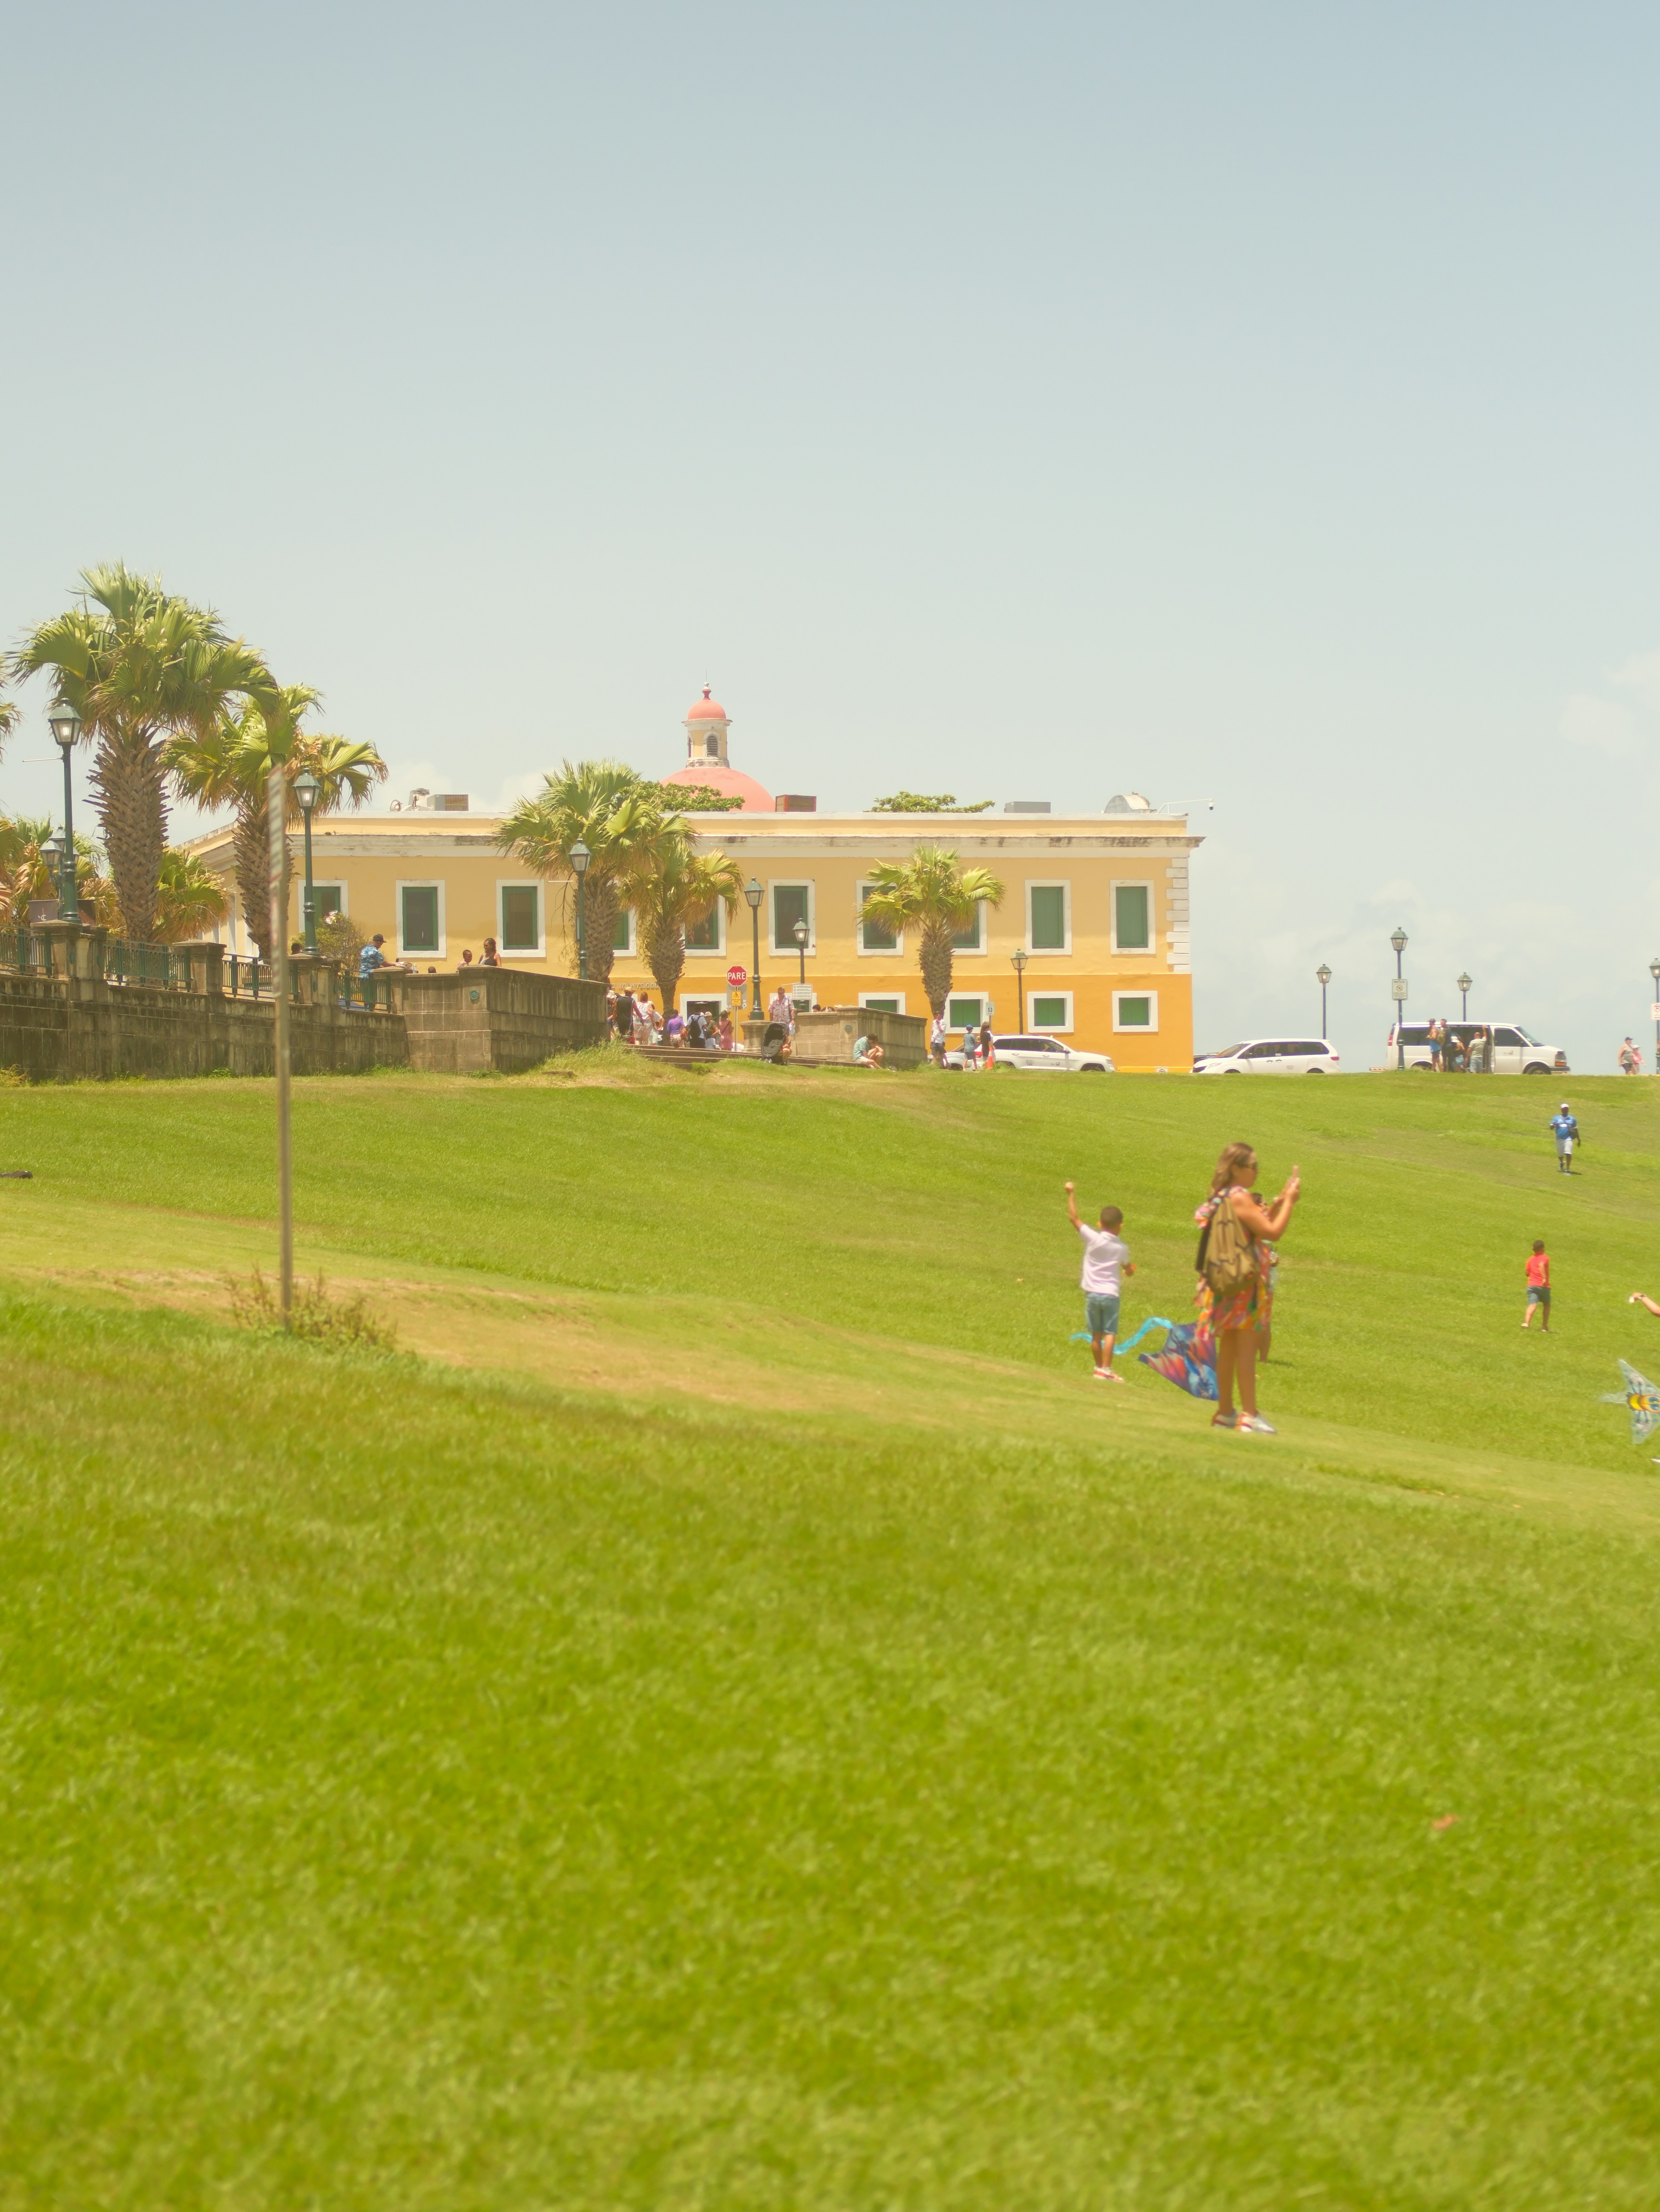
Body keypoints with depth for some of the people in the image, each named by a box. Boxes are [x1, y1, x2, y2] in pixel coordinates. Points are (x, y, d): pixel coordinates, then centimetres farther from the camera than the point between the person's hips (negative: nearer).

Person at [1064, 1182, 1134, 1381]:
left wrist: (1071, 1194, 0)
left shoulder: (1092, 1238, -6)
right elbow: (1129, 1271, 14)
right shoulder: (1122, 1248, -2)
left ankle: (1100, 1367, 15)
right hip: (1111, 1294, -1)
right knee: (1110, 1334, -2)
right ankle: (1106, 1369, -10)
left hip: (1092, 1293, 1)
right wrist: (1130, 1270, 38)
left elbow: (1073, 1217, -6)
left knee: (1096, 1334, 9)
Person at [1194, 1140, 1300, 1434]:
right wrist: (1289, 1202, -7)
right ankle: (1249, 1415, -11)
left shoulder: (1222, 1197, 13)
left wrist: (1281, 1202, 15)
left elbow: (1259, 1226, 19)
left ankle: (1225, 1412, 16)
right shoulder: (1240, 1198, -16)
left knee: (1229, 1347, 12)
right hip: (1246, 1281, -10)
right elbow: (1273, 1232, -17)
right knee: (1247, 1347, -9)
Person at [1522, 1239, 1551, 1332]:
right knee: (1547, 1305, 19)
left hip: (1532, 1285, 3)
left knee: (1532, 1305, -11)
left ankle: (1526, 1323, -36)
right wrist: (1545, 1278, -29)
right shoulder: (1545, 1258, -3)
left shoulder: (1531, 1259, 12)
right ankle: (1545, 1327, 21)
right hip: (1544, 1286, -3)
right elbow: (1541, 1265, -25)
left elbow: (1528, 1273, 16)